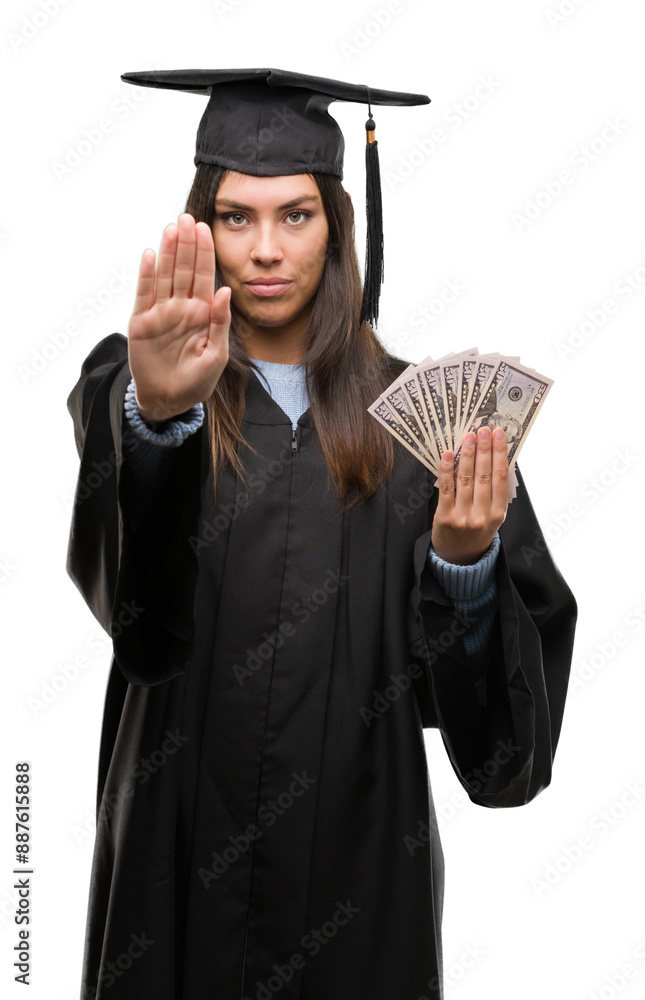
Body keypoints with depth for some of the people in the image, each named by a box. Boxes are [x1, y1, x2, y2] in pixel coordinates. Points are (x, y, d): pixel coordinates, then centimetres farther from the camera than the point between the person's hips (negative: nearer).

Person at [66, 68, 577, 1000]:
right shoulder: (127, 385, -3)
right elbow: (119, 561, -26)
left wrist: (466, 561, -26)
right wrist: (159, 413, -46)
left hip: (358, 843, 1)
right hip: (185, 842, -1)